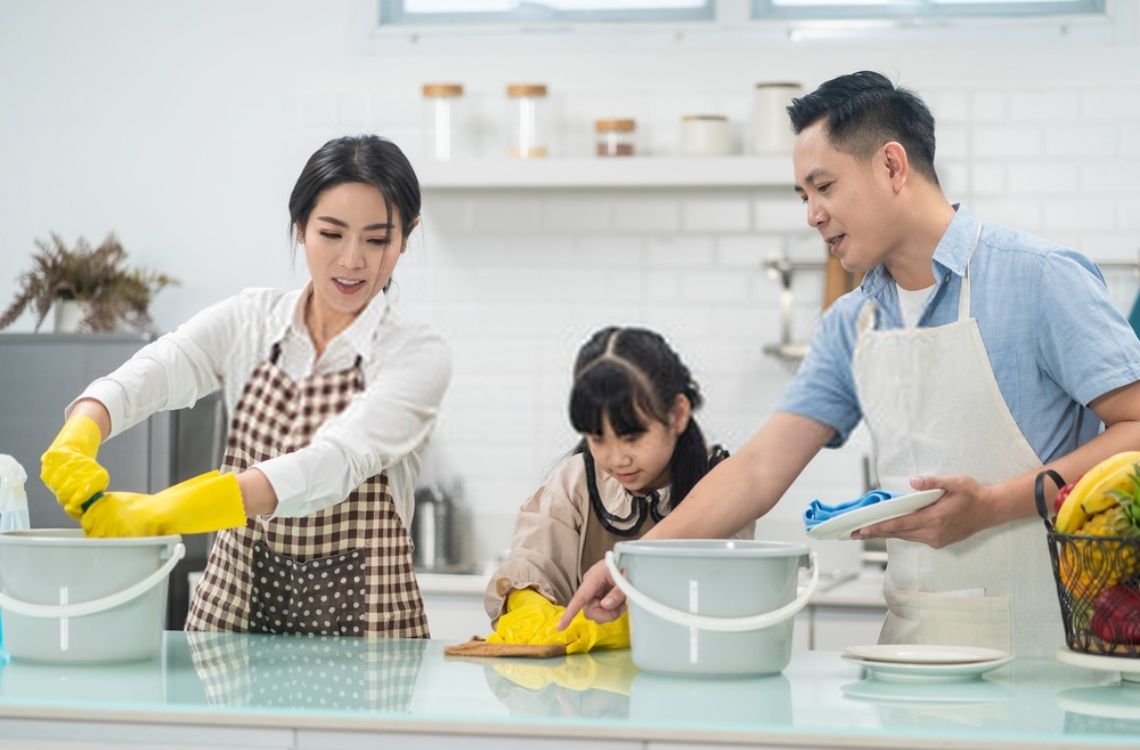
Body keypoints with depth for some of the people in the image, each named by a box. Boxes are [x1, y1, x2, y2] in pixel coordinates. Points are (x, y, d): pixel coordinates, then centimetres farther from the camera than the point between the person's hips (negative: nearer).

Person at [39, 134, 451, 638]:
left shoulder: (417, 356, -5)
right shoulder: (248, 322, 6)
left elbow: (335, 464, -21)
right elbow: (140, 380, -9)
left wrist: (164, 511, -33)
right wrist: (75, 441, -33)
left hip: (360, 622, -3)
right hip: (232, 609, 3)